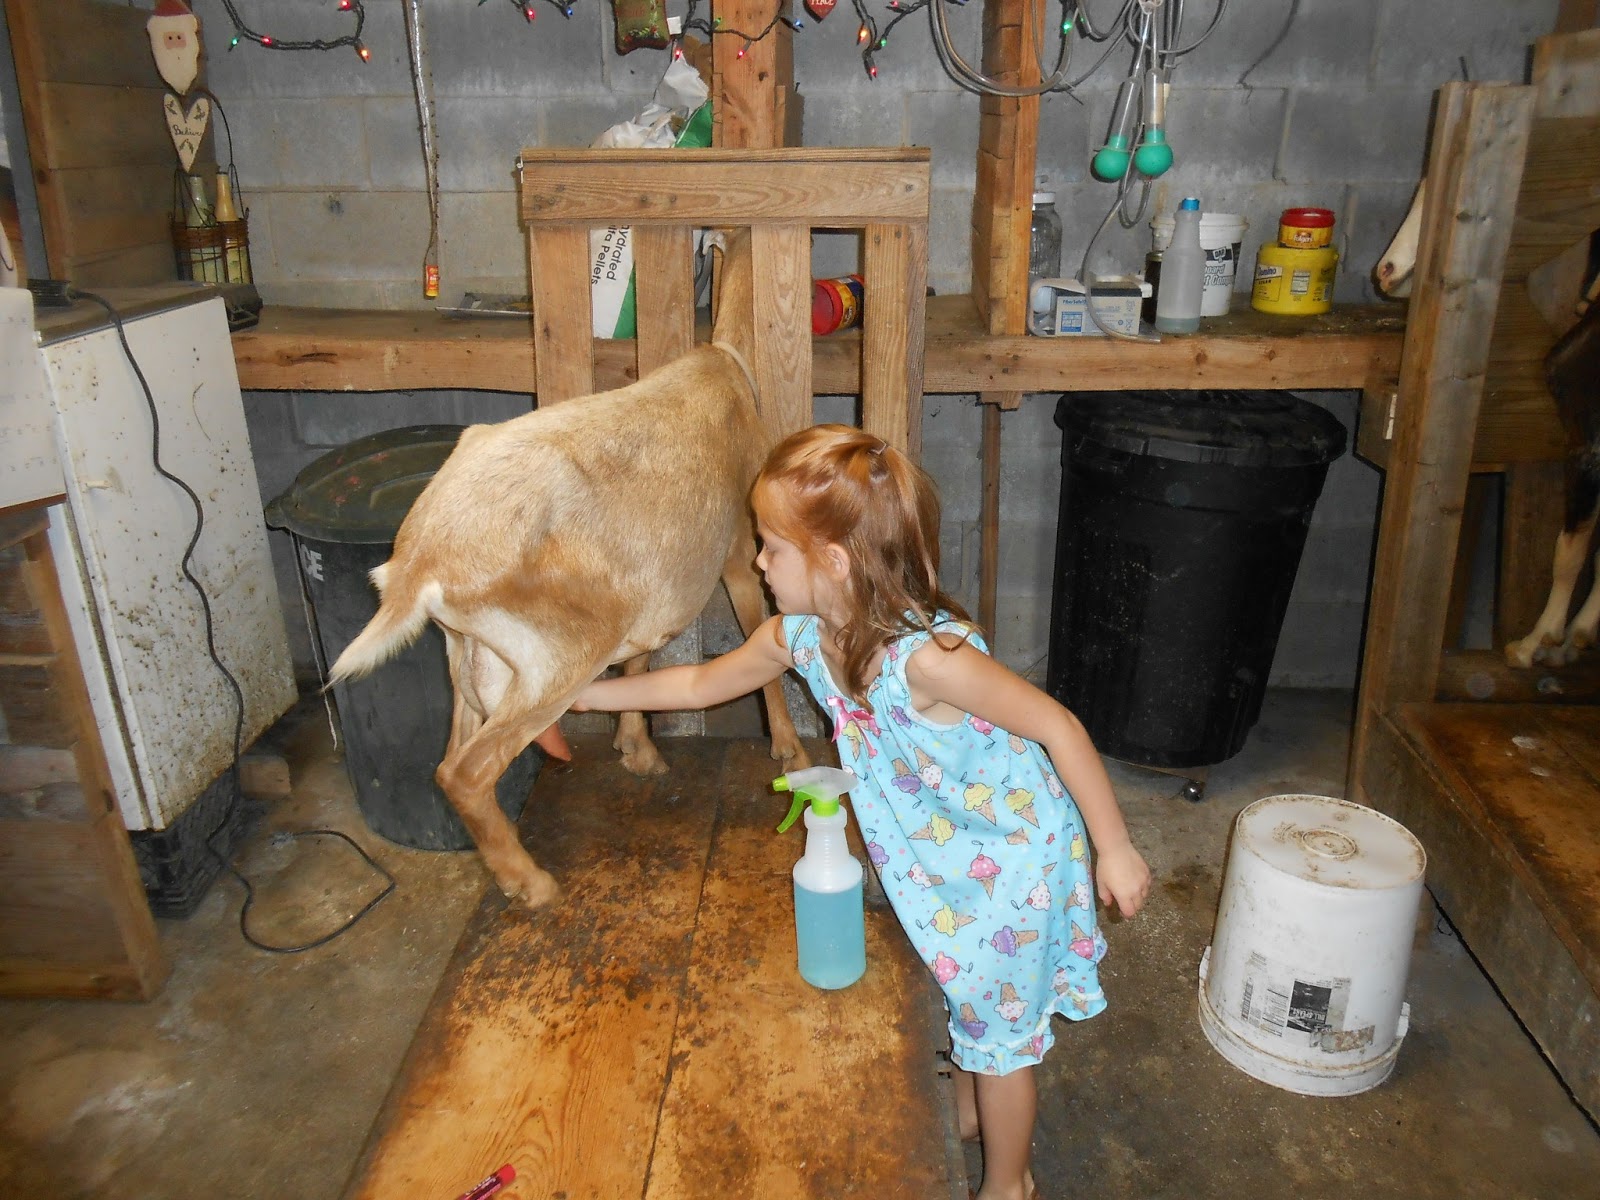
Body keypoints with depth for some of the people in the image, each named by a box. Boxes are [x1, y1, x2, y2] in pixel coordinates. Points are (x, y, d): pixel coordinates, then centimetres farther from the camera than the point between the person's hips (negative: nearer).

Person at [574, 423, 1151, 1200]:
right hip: (936, 855, 7)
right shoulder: (799, 636, -13)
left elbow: (1060, 728, -29)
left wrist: (1114, 848, -21)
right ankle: (969, 1112, 57)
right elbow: (703, 684, 5)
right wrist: (588, 694, 9)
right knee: (961, 997, 28)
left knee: (999, 1027, 14)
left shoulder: (925, 655, -38)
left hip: (1009, 859, -6)